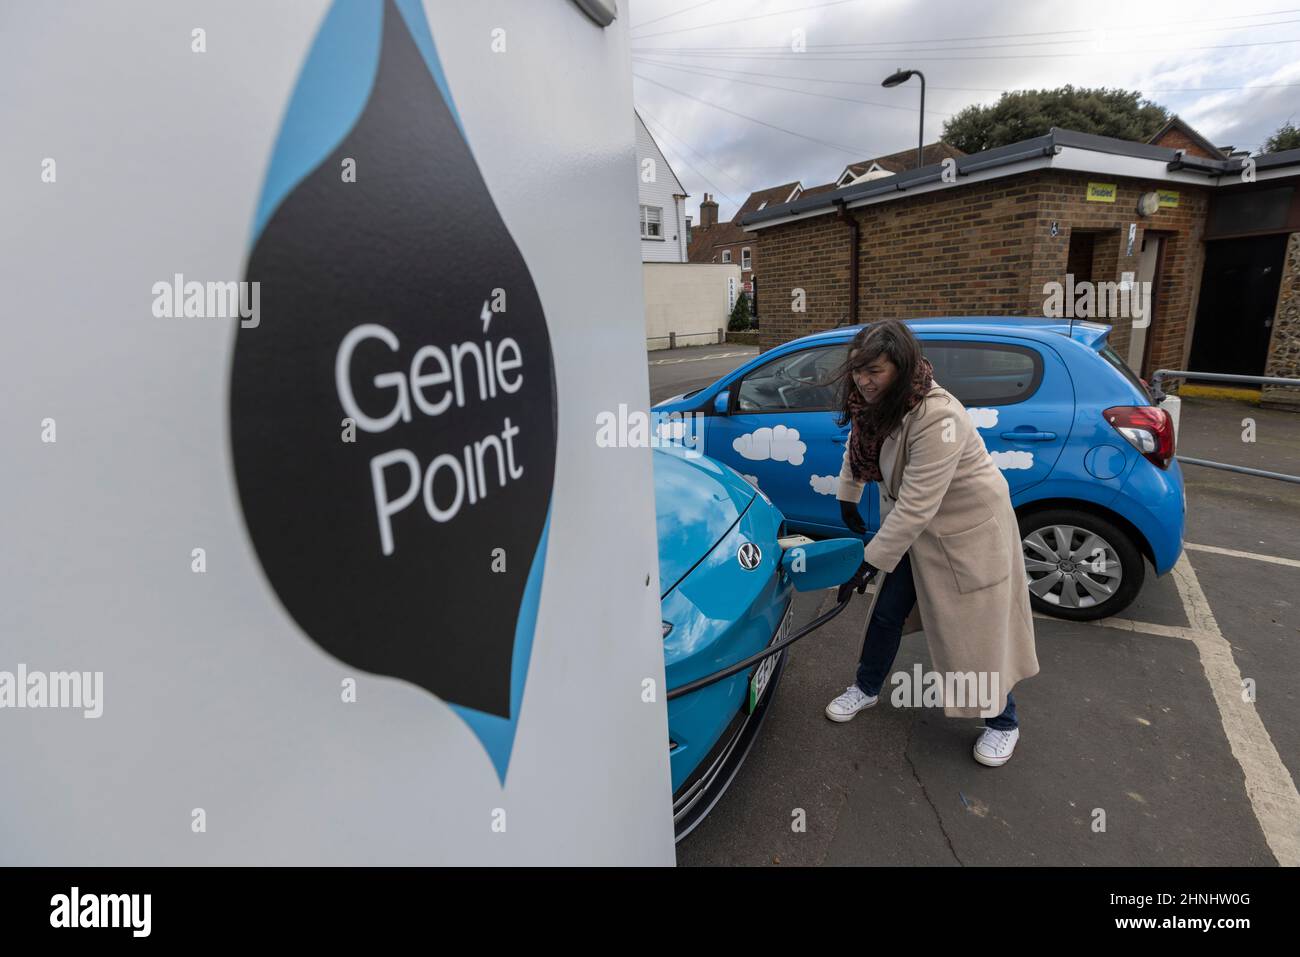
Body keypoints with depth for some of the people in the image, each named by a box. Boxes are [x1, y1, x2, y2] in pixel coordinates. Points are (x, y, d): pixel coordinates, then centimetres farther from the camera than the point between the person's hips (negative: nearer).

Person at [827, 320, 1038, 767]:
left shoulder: (937, 418, -35)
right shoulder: (875, 402, -10)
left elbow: (917, 505, -35)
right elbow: (857, 446, 13)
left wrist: (871, 562, -30)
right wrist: (847, 500, 14)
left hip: (968, 528, -7)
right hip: (914, 526, 7)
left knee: (977, 629, 5)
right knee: (888, 611, 14)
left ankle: (1003, 723, 29)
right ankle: (866, 688, 35)